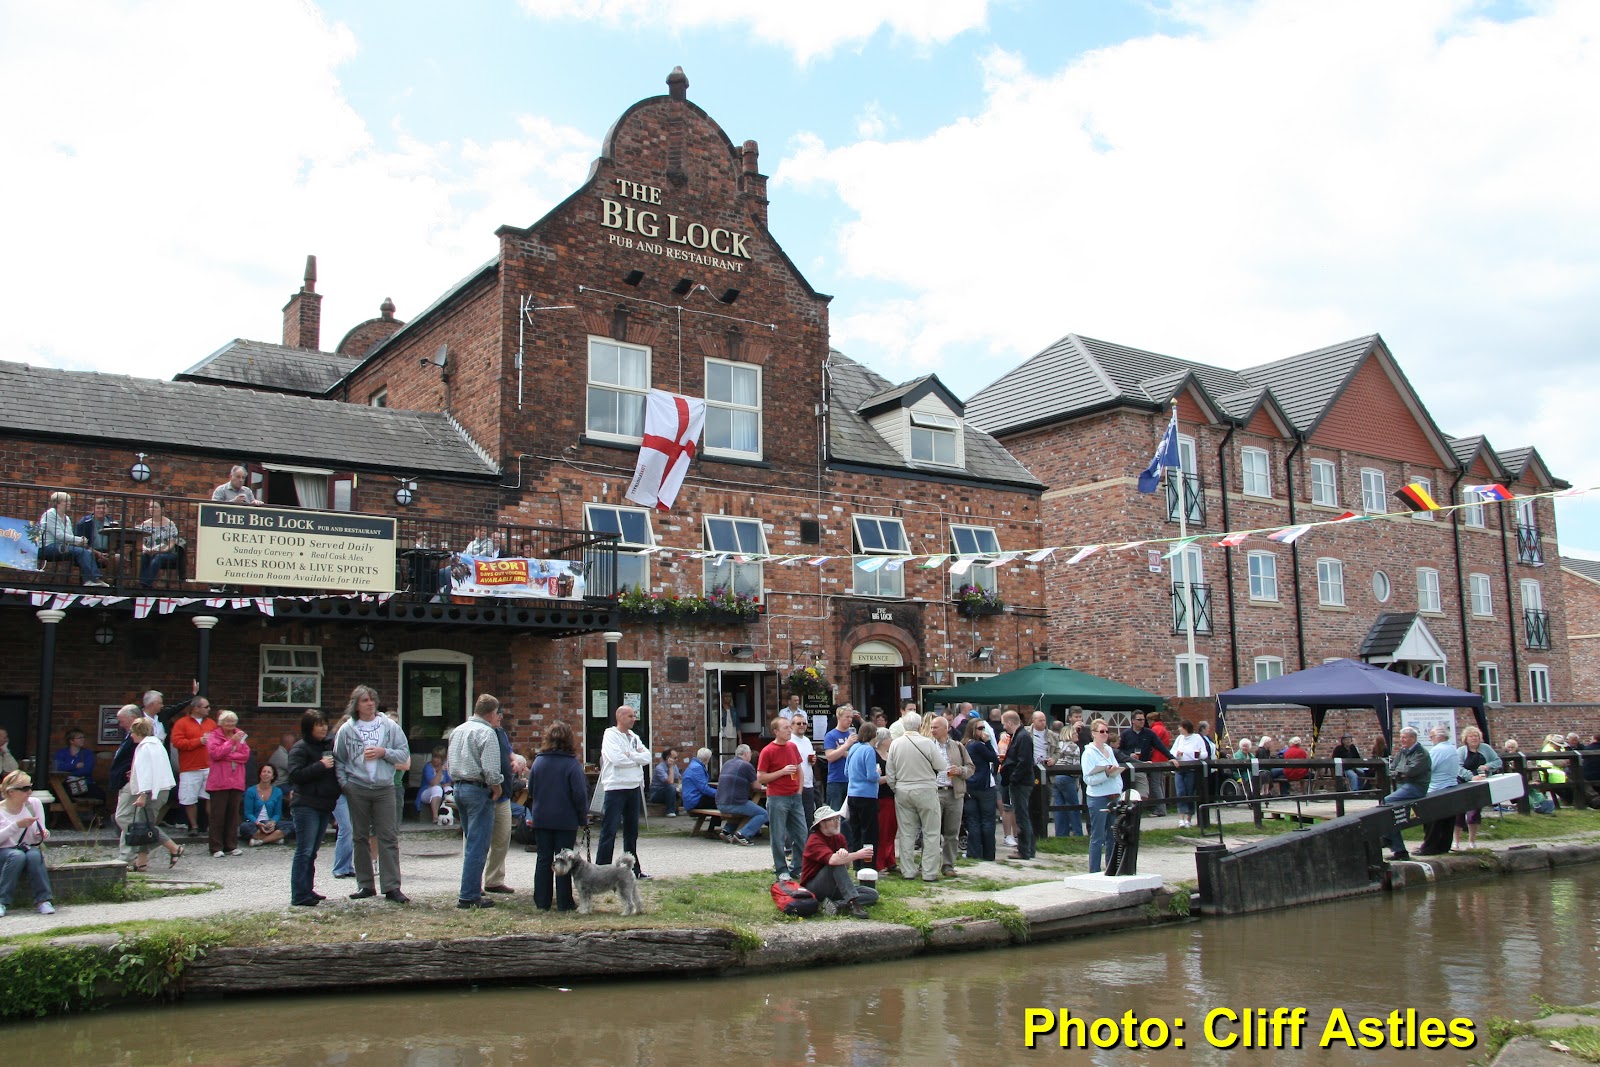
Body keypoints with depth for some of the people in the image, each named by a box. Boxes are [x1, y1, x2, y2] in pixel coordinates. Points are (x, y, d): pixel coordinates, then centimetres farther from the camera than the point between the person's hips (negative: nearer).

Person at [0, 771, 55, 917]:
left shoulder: (34, 803, 2)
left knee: (34, 855, -33)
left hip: (30, 849, 2)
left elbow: (41, 832, 4)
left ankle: (43, 900, -28)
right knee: (17, 855, -36)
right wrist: (17, 825, -24)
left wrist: (42, 835, -18)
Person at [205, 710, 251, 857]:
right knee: (218, 815, -2)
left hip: (236, 781, 4)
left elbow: (246, 755, 4)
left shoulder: (239, 735, 15)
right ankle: (216, 848, 2)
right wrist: (232, 741, -17)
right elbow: (215, 753, -14)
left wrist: (227, 756, -6)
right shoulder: (214, 736, 3)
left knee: (234, 815, 5)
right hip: (219, 782, -4)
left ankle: (231, 846, 11)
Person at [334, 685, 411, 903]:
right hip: (357, 789, 1)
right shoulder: (346, 729, 4)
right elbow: (338, 760, 8)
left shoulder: (389, 726, 2)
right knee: (360, 837, 8)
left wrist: (383, 752, -12)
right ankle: (365, 885, 18)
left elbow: (404, 754, 2)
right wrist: (343, 783, -3)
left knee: (388, 837, -4)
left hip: (384, 788, -1)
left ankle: (391, 887, -3)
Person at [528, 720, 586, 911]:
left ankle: (542, 901, 14)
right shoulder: (572, 764, -12)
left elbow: (530, 790, 8)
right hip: (566, 820, -3)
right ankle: (564, 902, 7)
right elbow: (580, 794, -14)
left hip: (541, 819, 3)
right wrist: (583, 817, -3)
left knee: (543, 860, 11)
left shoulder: (538, 761, 0)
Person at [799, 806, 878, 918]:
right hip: (813, 888, -7)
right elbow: (832, 860, -36)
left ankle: (837, 905, -28)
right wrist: (858, 855, -35)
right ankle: (852, 903, -41)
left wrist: (845, 854, -25)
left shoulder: (839, 837, 7)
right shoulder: (814, 841, -16)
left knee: (873, 895, -8)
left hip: (835, 888, 7)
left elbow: (847, 866, -4)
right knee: (837, 863, -32)